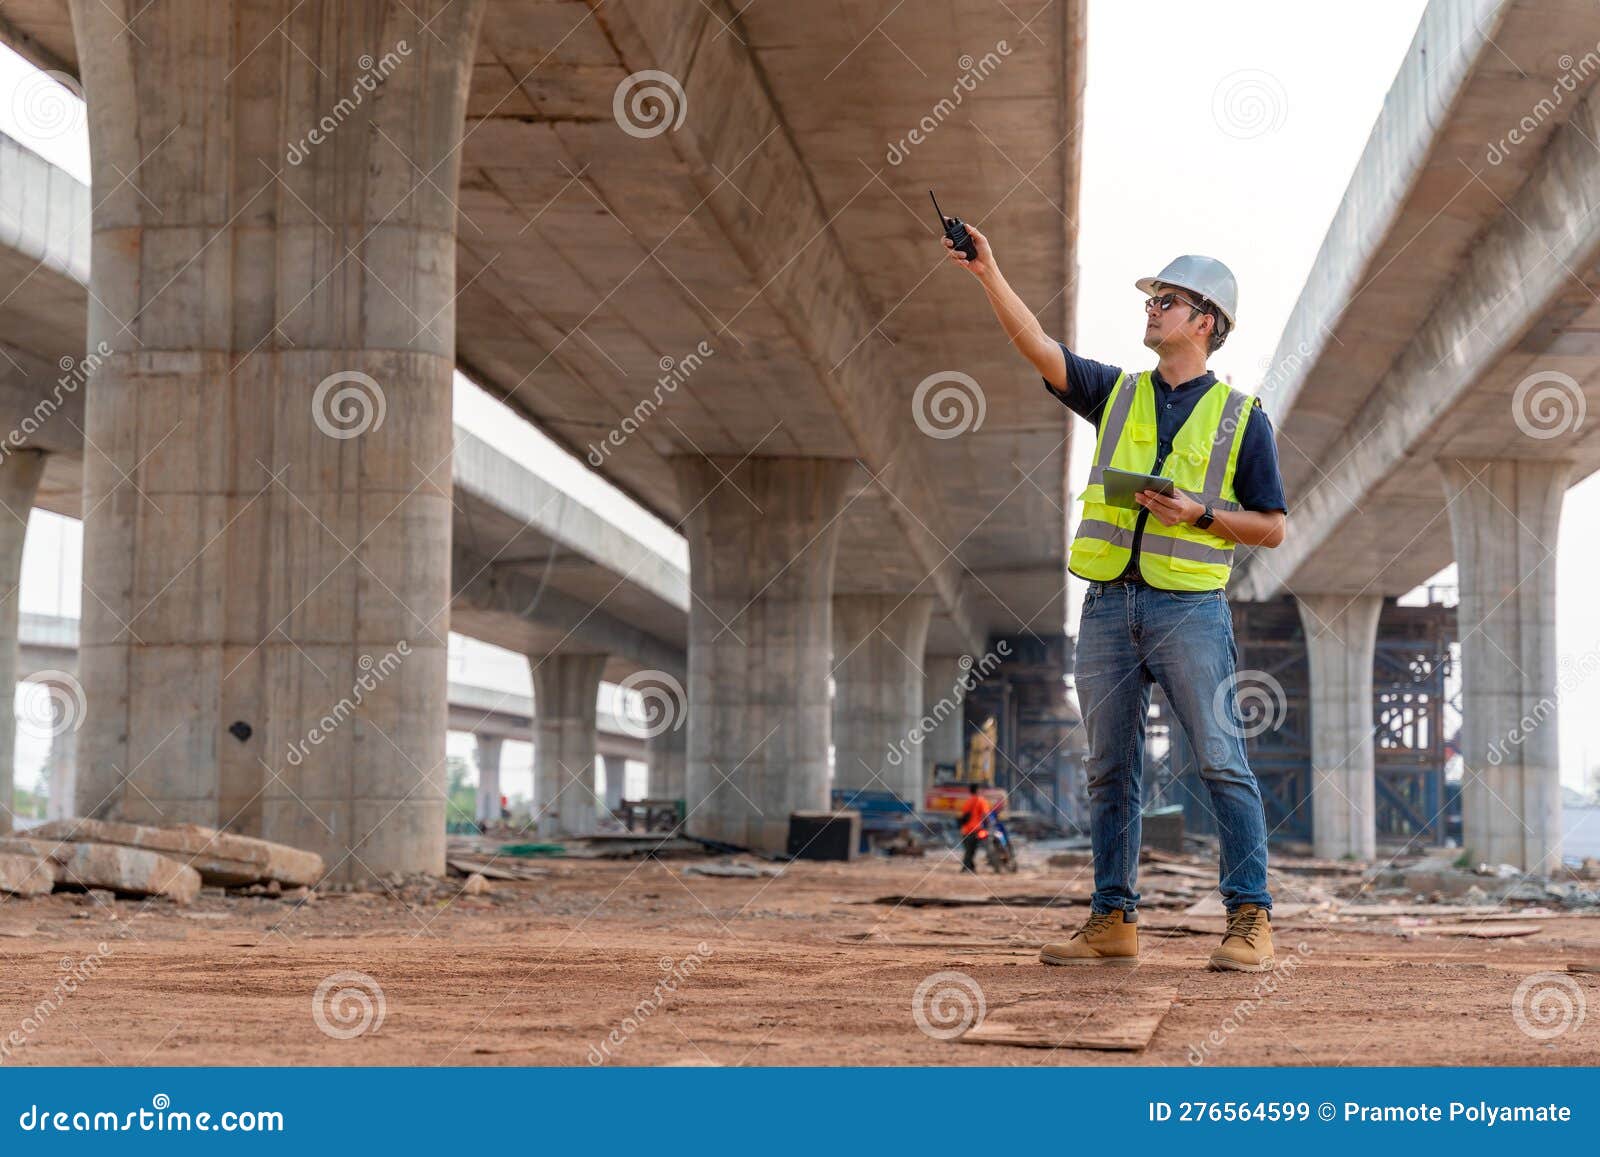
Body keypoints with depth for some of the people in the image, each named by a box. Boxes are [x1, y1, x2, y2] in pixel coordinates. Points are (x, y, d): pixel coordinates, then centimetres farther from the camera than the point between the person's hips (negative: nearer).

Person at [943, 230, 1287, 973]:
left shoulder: (1241, 417, 4)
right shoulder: (1117, 394, 13)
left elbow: (1273, 527, 4)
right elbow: (1038, 348, 1)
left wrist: (1201, 514, -11)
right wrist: (989, 275, -9)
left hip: (1189, 609, -4)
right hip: (1108, 606, 4)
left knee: (1222, 762, -9)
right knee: (1110, 770, 6)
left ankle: (1250, 919, -6)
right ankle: (1112, 920, 12)